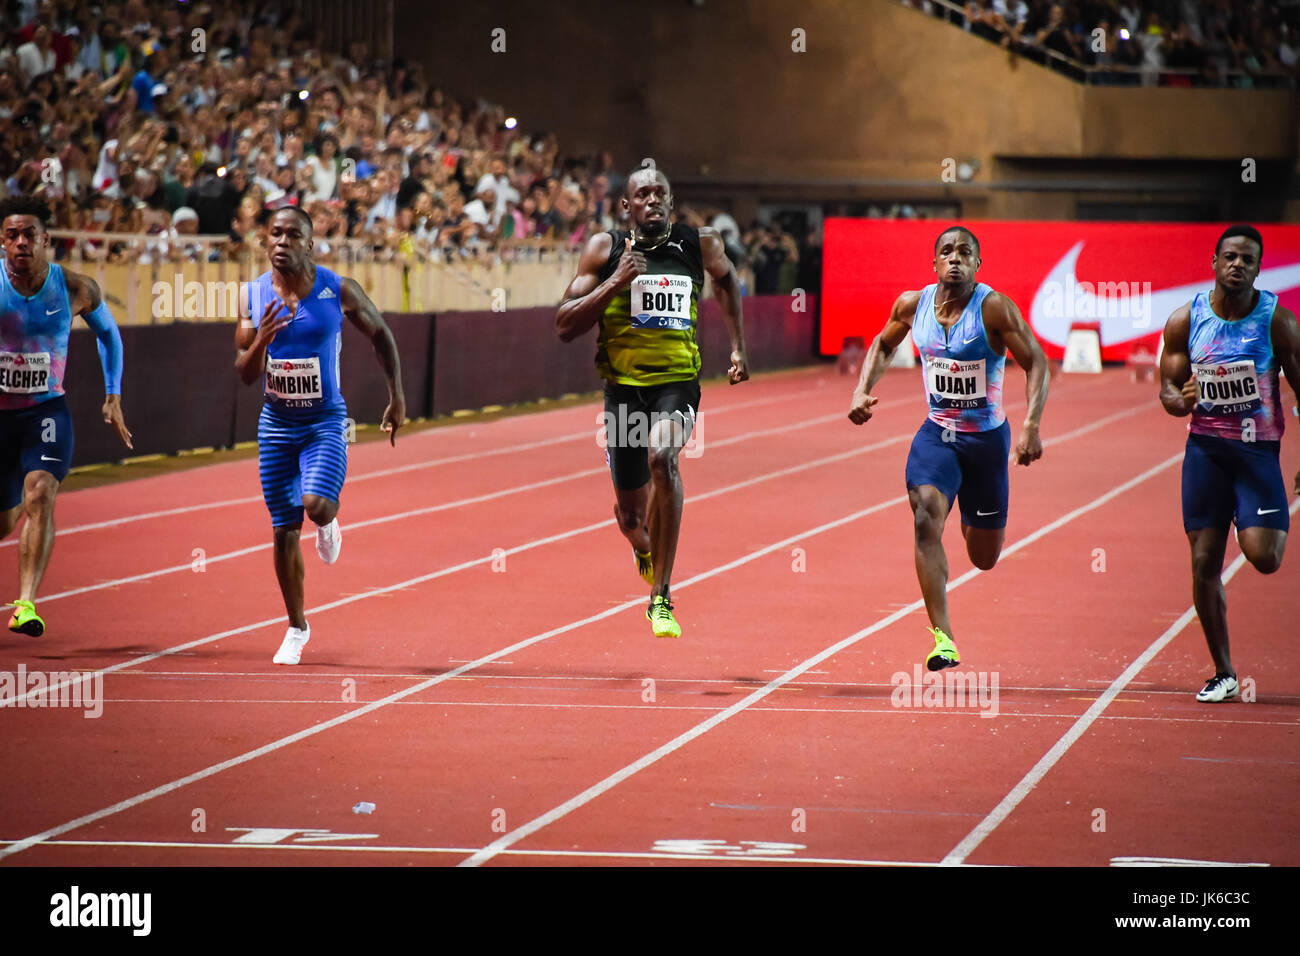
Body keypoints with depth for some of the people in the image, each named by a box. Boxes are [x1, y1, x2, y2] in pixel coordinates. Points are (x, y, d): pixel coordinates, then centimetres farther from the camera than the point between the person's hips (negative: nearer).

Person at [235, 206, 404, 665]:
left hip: (325, 421, -2)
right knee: (283, 531, 4)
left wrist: (397, 397, 4)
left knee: (316, 505, -26)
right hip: (276, 423, 2)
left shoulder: (337, 291, -10)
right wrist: (261, 340, -25)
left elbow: (380, 334, 6)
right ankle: (296, 628, 21)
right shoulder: (253, 295, -5)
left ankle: (328, 523, 14)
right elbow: (246, 375, -4)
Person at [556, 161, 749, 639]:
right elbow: (564, 326, -7)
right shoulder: (605, 249, -3)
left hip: (678, 381, -1)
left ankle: (660, 599, -26)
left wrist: (738, 346, 21)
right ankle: (644, 547, 52)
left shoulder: (699, 243, 0)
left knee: (662, 458, -33)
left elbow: (726, 279, 24)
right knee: (631, 517, 9)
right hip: (624, 384, 1)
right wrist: (615, 283, -19)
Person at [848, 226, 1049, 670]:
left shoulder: (995, 309, -17)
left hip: (987, 437, -1)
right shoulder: (913, 304, -4)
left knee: (985, 558, 11)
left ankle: (972, 520, 52)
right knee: (926, 519, -26)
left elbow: (1036, 363, -15)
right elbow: (883, 345, 16)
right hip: (937, 433, 2)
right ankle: (942, 638, -28)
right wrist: (863, 391, 1)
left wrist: (1031, 425, -27)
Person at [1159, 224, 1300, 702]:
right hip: (1205, 447, 2)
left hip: (1259, 448, -2)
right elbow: (1168, 388, 5)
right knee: (1204, 564, 0)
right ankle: (1223, 673, 13)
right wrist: (1181, 400, -19)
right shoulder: (1185, 320, -2)